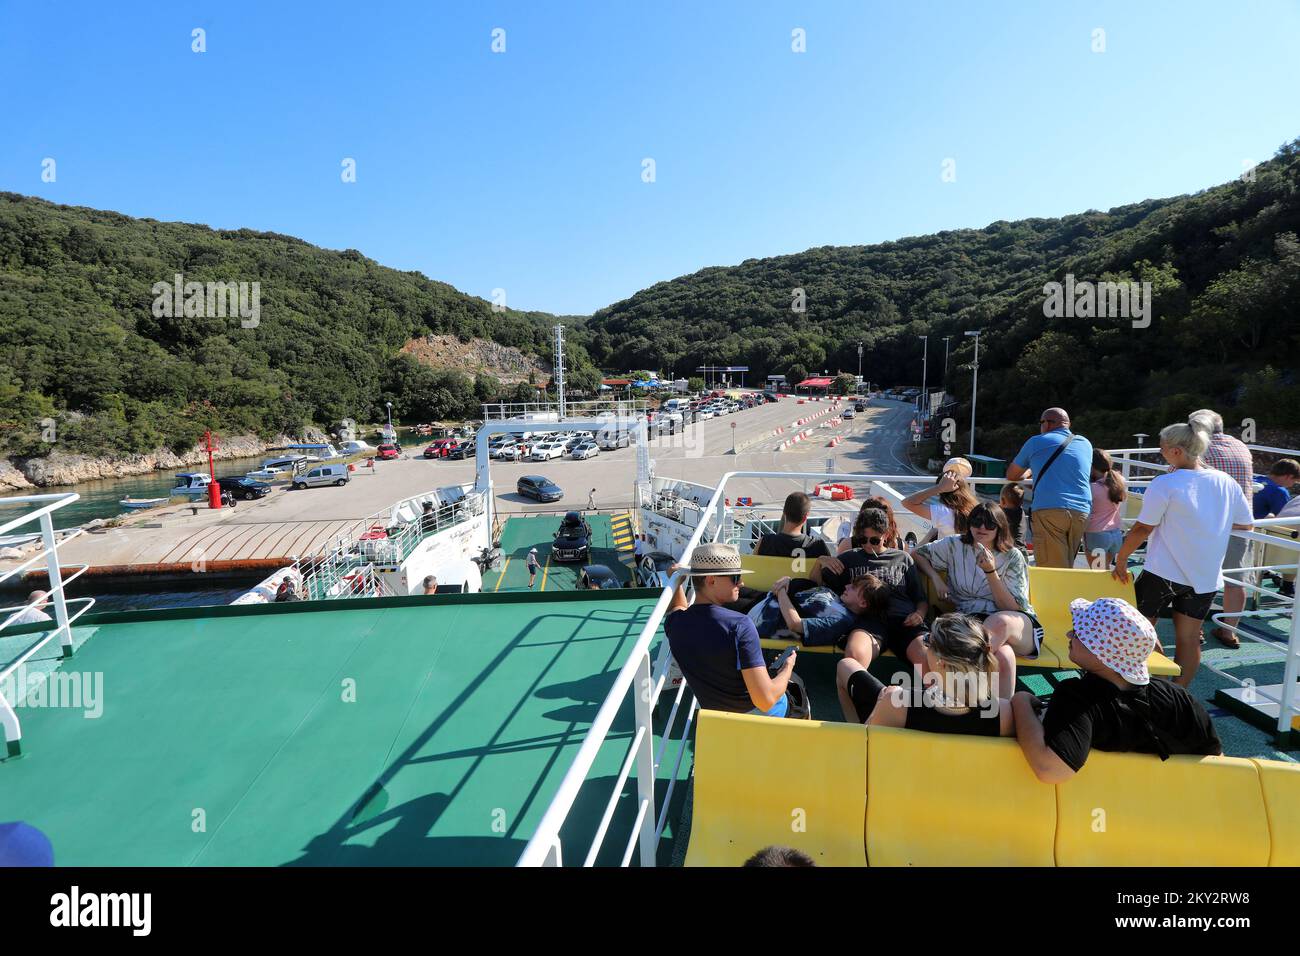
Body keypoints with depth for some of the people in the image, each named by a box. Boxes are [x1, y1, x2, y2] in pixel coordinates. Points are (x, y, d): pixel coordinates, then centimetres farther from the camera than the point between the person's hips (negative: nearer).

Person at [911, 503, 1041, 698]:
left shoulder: (1012, 557, 5)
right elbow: (916, 554, 20)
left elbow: (1012, 608, -2)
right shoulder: (955, 546, 8)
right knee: (1003, 656, -40)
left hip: (1018, 626, 0)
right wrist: (935, 578, 2)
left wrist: (990, 571, -14)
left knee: (999, 622, -42)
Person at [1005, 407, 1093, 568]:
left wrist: (1029, 473, 39)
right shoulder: (1085, 444, 20)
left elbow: (1011, 475, 18)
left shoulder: (1036, 442, 8)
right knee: (1067, 567, 12)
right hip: (1081, 512, 5)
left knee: (1052, 572, -7)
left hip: (1048, 510, -5)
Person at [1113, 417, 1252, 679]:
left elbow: (1142, 529, -14)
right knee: (1188, 638, 12)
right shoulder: (1226, 482, 0)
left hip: (1164, 573, -5)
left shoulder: (1164, 484, -16)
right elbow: (1247, 525, 11)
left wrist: (1121, 559, -3)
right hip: (1206, 578, 5)